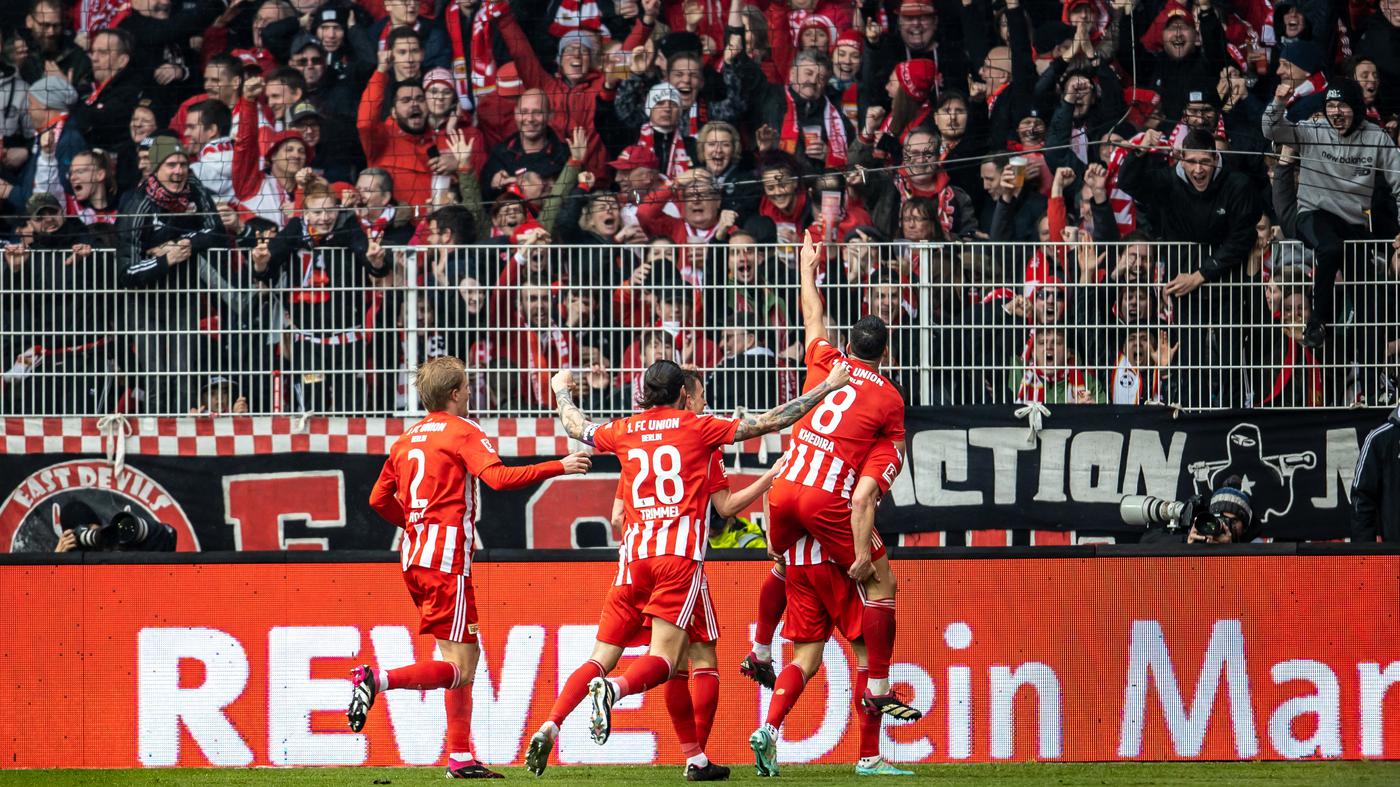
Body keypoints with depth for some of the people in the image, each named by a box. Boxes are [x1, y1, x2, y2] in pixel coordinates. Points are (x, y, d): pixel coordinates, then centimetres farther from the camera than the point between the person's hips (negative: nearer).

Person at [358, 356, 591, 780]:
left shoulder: (407, 439, 16)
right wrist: (560, 467, -15)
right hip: (448, 558, -8)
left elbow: (378, 499, 17)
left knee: (468, 653, 16)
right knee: (459, 668, -9)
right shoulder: (463, 431, -5)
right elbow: (498, 477, -21)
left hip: (415, 555, 8)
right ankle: (376, 679, -26)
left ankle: (460, 758, 12)